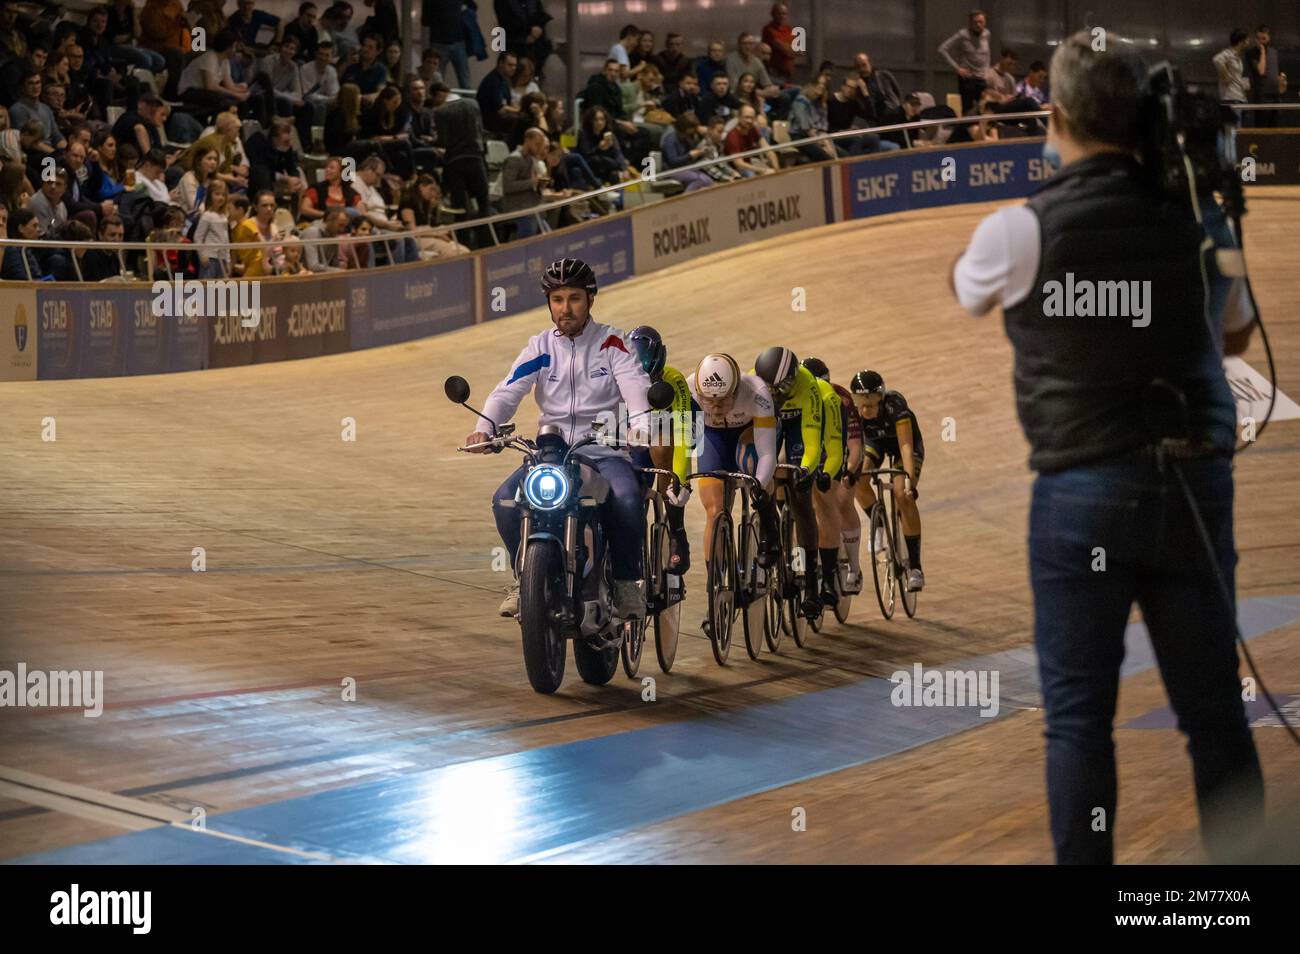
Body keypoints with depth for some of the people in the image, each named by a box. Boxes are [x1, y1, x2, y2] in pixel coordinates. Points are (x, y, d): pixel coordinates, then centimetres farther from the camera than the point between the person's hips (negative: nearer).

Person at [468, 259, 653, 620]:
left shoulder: (611, 343, 3)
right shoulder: (540, 347, 10)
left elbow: (635, 385, -13)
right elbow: (508, 391, -3)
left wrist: (640, 423, -36)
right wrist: (484, 428, -24)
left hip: (603, 451, -3)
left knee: (626, 499, -34)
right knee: (506, 501, -24)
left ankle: (627, 580, -10)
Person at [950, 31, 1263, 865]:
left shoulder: (1022, 229, -8)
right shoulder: (1201, 217, 3)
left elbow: (966, 296, 16)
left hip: (1083, 490, -3)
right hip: (1197, 481, 3)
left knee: (1079, 712, 3)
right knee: (1216, 714, 7)